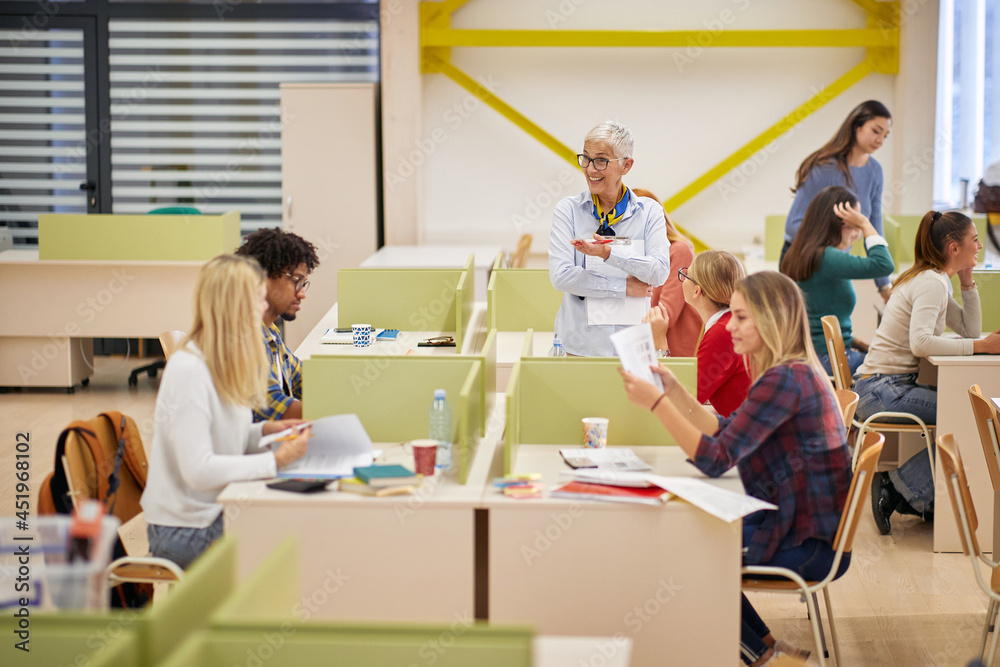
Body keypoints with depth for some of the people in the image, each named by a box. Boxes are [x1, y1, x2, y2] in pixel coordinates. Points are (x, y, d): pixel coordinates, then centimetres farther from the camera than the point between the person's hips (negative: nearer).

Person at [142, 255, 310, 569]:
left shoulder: (224, 364, 8)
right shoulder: (189, 370, -22)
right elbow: (198, 469, -27)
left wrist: (263, 431, -2)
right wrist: (275, 460, -24)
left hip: (217, 510, 9)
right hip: (185, 531, -9)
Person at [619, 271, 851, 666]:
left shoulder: (785, 380, -22)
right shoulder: (793, 372, 11)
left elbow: (716, 458, -27)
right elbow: (726, 434, 13)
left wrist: (656, 403, -28)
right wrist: (674, 390, 6)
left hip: (811, 543, -10)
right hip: (804, 526, 10)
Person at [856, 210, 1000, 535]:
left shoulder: (932, 279, 16)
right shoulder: (932, 283, -14)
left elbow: (970, 329, 16)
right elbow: (920, 343, -29)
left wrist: (967, 281, 8)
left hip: (882, 387, 10)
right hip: (882, 389, -10)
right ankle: (906, 491, -11)